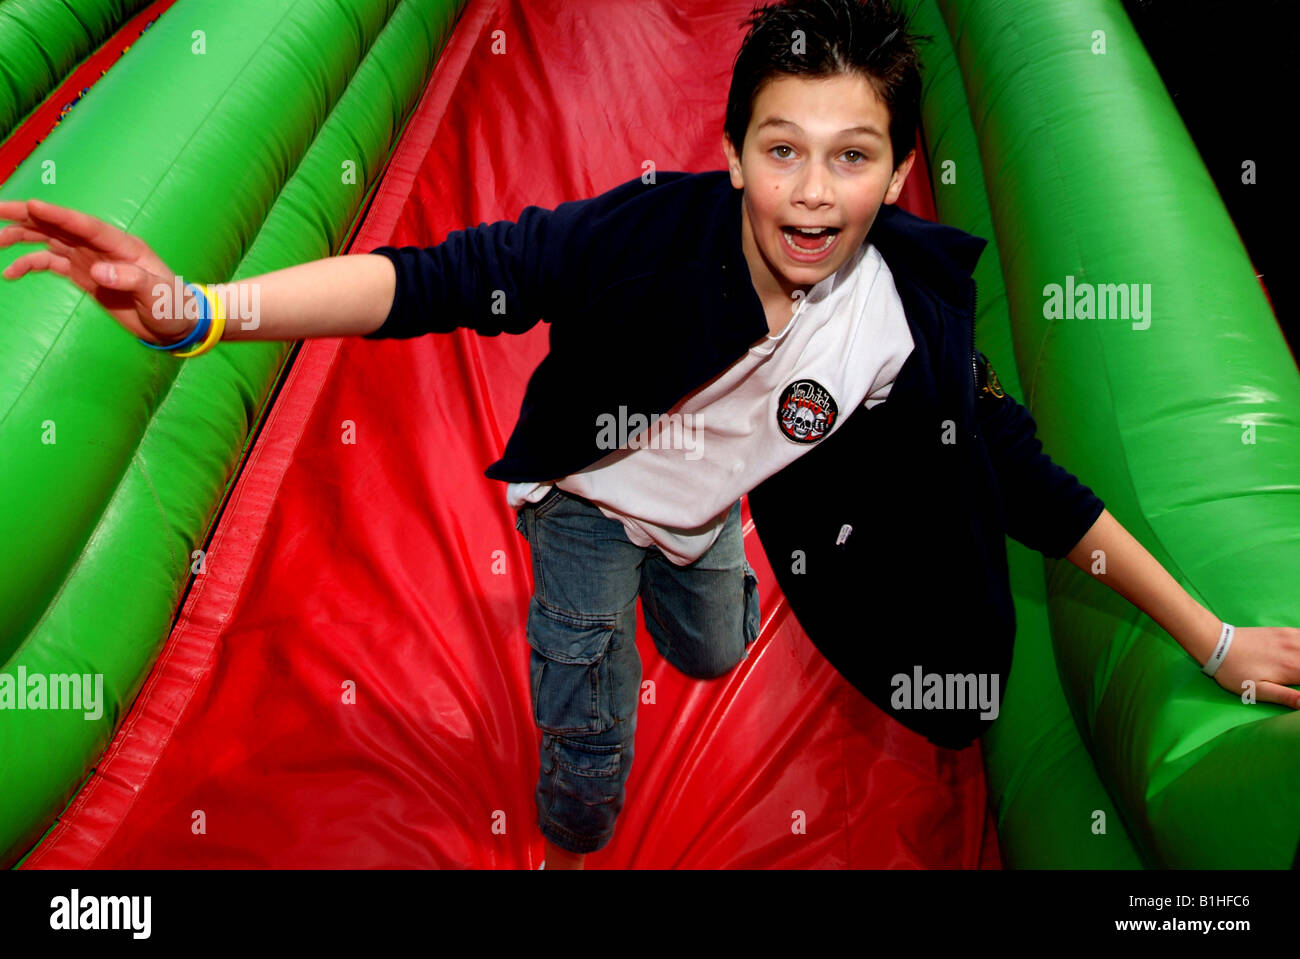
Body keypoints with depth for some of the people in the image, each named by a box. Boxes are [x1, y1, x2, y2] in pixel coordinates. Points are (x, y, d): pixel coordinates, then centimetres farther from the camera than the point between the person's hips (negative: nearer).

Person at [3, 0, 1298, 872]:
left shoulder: (914, 319, -28)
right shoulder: (656, 232, -37)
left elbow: (1027, 483, -19)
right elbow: (459, 278, -45)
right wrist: (198, 311, -58)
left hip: (710, 506, 4)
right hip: (591, 490, -3)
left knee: (713, 656, 29)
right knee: (591, 747, -1)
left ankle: (664, 577, 64)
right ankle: (572, 850, 35)